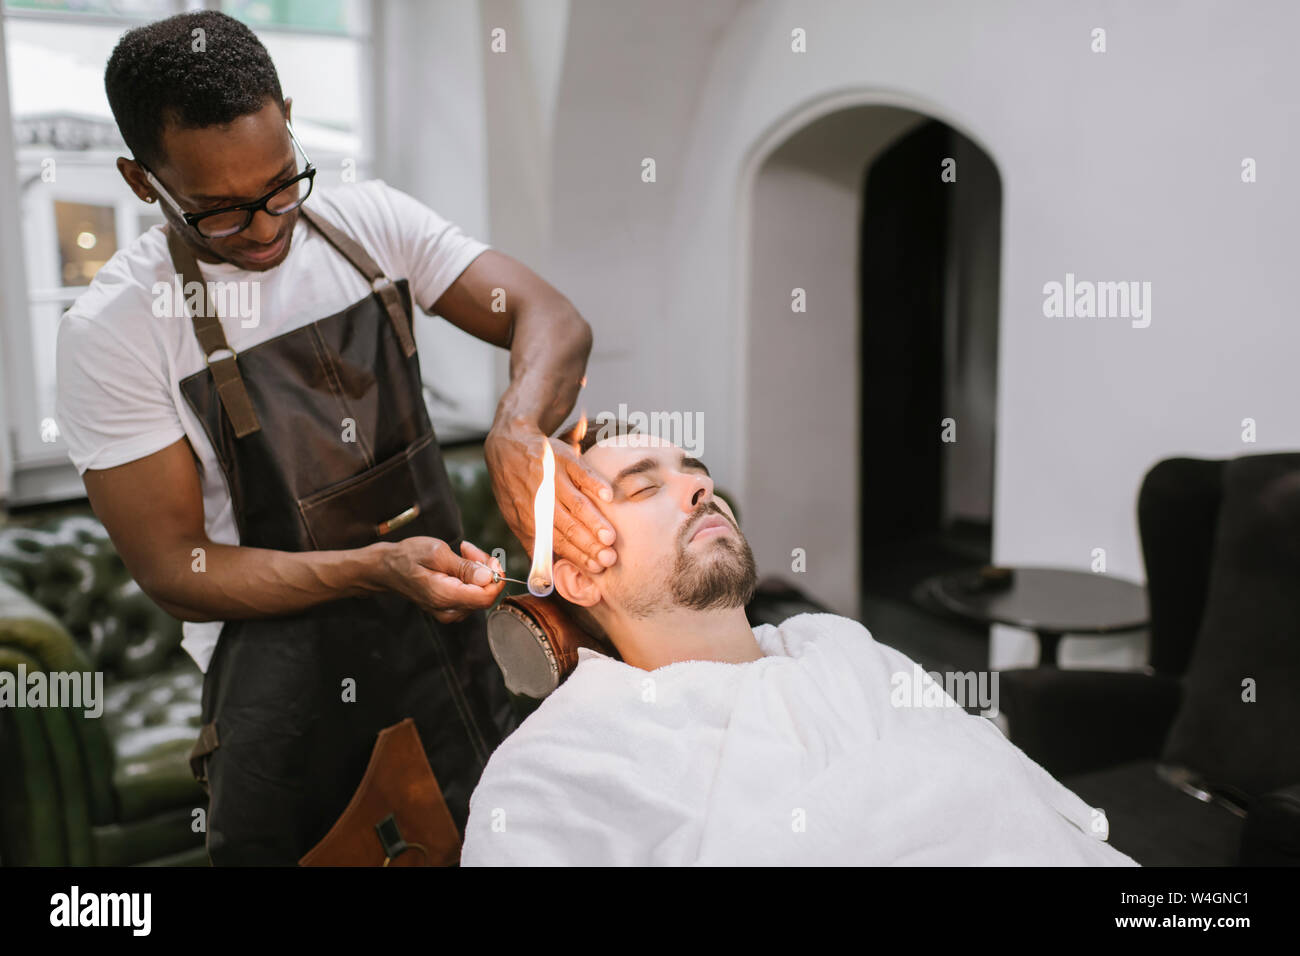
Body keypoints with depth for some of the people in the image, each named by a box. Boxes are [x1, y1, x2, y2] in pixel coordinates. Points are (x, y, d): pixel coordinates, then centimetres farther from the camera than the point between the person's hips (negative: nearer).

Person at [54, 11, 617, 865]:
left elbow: (553, 319, -11)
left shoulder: (369, 220, -5)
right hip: (277, 636, -3)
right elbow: (172, 570, -13)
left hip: (441, 596, 4)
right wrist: (378, 567, -26)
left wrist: (519, 428, -35)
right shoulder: (112, 329, -14)